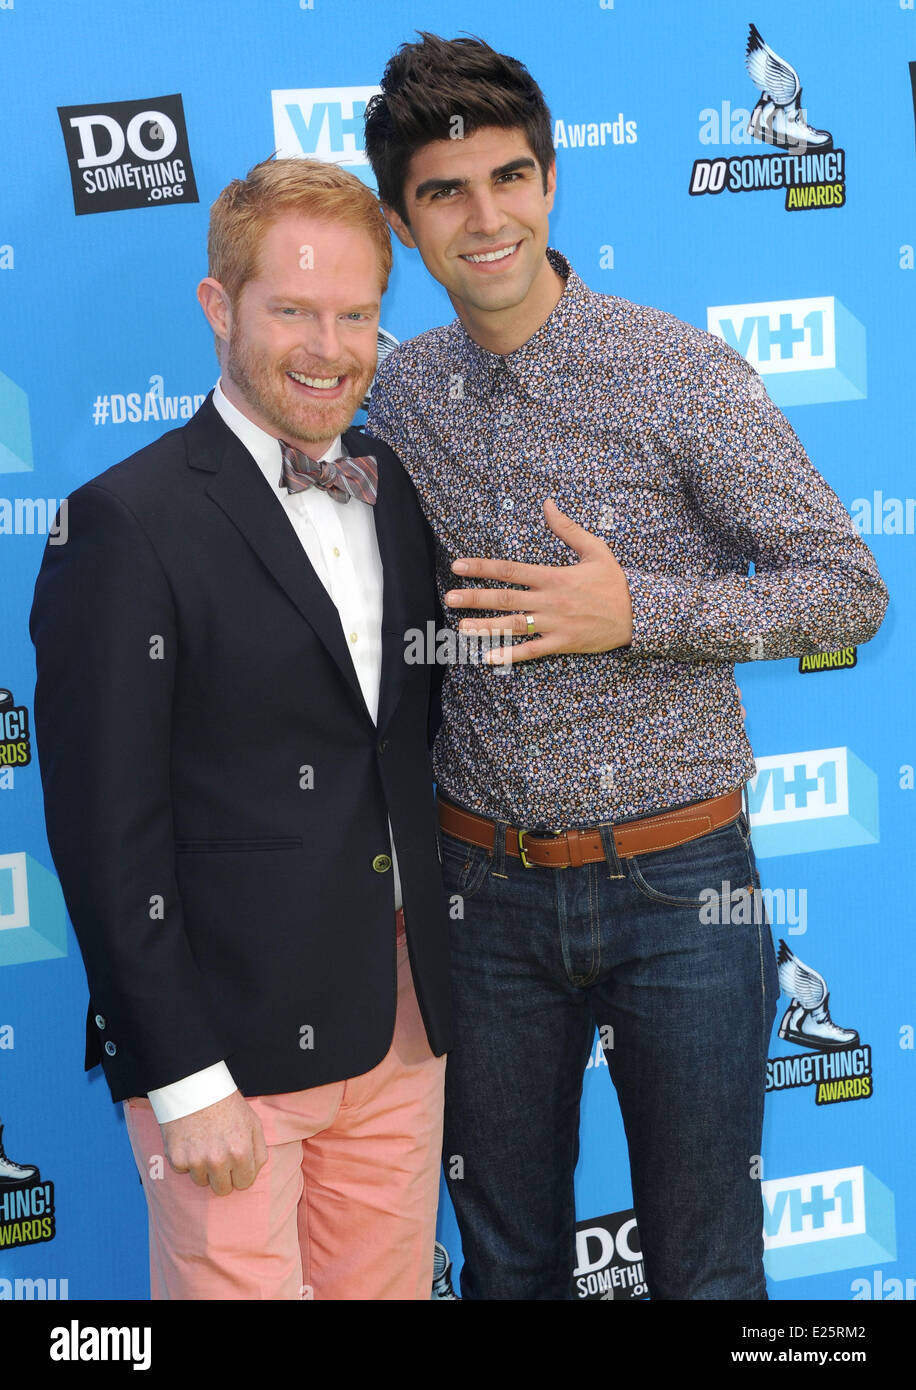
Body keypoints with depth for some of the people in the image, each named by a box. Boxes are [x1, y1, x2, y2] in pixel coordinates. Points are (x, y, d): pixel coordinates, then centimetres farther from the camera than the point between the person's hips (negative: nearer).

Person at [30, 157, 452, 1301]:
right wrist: (184, 1078, -14)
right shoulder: (129, 527, -12)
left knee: (390, 1282, 15)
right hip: (227, 1041, -6)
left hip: (402, 1025, 6)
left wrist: (440, 989, 10)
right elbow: (108, 833, -13)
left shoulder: (397, 491, 9)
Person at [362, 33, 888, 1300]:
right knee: (507, 1253, 18)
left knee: (704, 1259, 10)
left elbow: (850, 590, -9)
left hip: (675, 881, -3)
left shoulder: (678, 372, -11)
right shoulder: (399, 394, 3)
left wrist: (636, 612, -22)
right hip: (486, 889, 4)